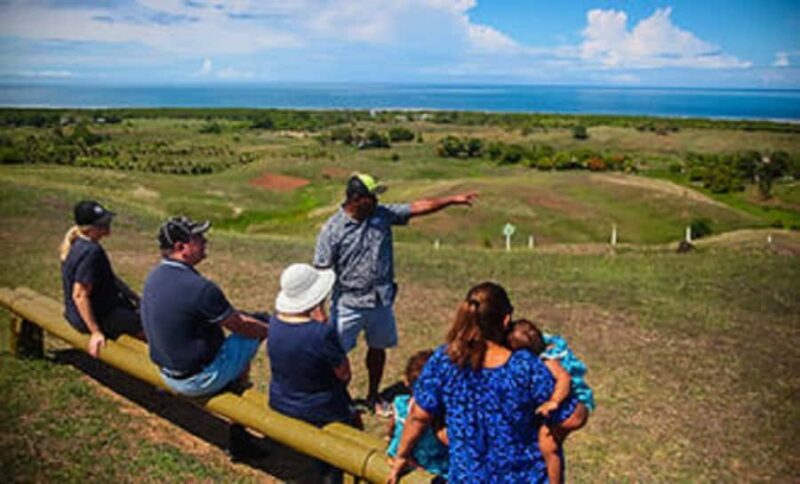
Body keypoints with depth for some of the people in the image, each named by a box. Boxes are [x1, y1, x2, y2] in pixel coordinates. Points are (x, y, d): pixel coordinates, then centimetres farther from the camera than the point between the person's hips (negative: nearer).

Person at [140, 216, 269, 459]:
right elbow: (241, 326, -15)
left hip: (167, 373, 9)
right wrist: (272, 331, 3)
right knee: (249, 338, 6)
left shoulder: (154, 276, 0)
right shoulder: (199, 288, -28)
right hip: (198, 380, -9)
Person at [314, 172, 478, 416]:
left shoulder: (383, 214, -2)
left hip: (381, 301, 5)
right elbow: (322, 272, -13)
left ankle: (373, 396, 39)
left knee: (378, 349, 19)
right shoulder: (332, 230, -14)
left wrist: (454, 200, -10)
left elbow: (417, 207, -4)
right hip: (348, 304, -4)